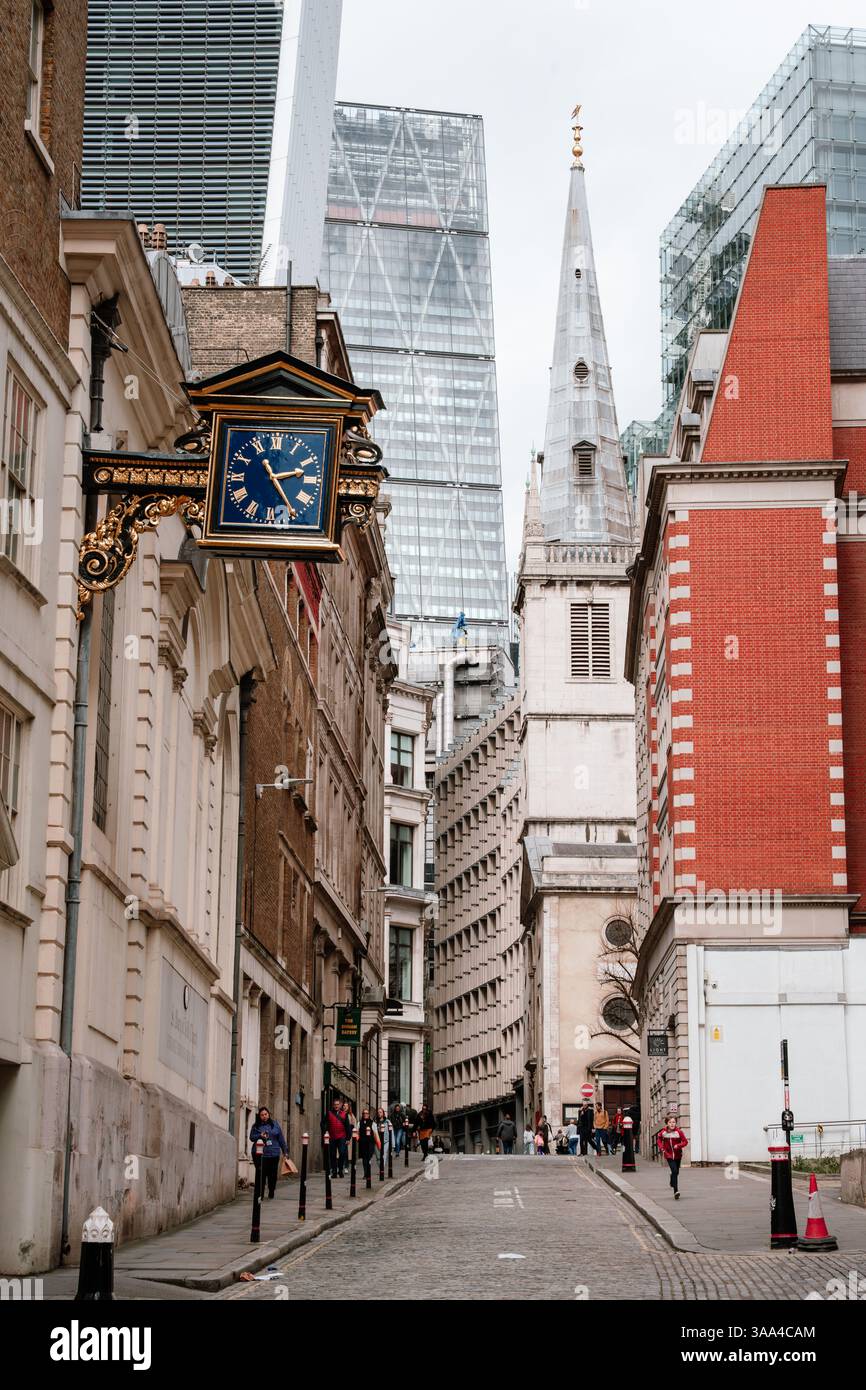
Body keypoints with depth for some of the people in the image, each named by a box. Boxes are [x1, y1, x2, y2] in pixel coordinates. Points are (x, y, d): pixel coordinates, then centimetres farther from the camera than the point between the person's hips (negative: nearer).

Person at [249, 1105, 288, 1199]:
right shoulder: (256, 1126, 6)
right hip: (260, 1154, -2)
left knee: (273, 1175, 3)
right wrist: (260, 1136, -13)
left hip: (273, 1154, 2)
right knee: (261, 1175, -7)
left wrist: (285, 1150, 11)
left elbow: (281, 1139, 13)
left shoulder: (275, 1125, 11)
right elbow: (251, 1137, 6)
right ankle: (260, 1194, 0)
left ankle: (271, 1193, 19)